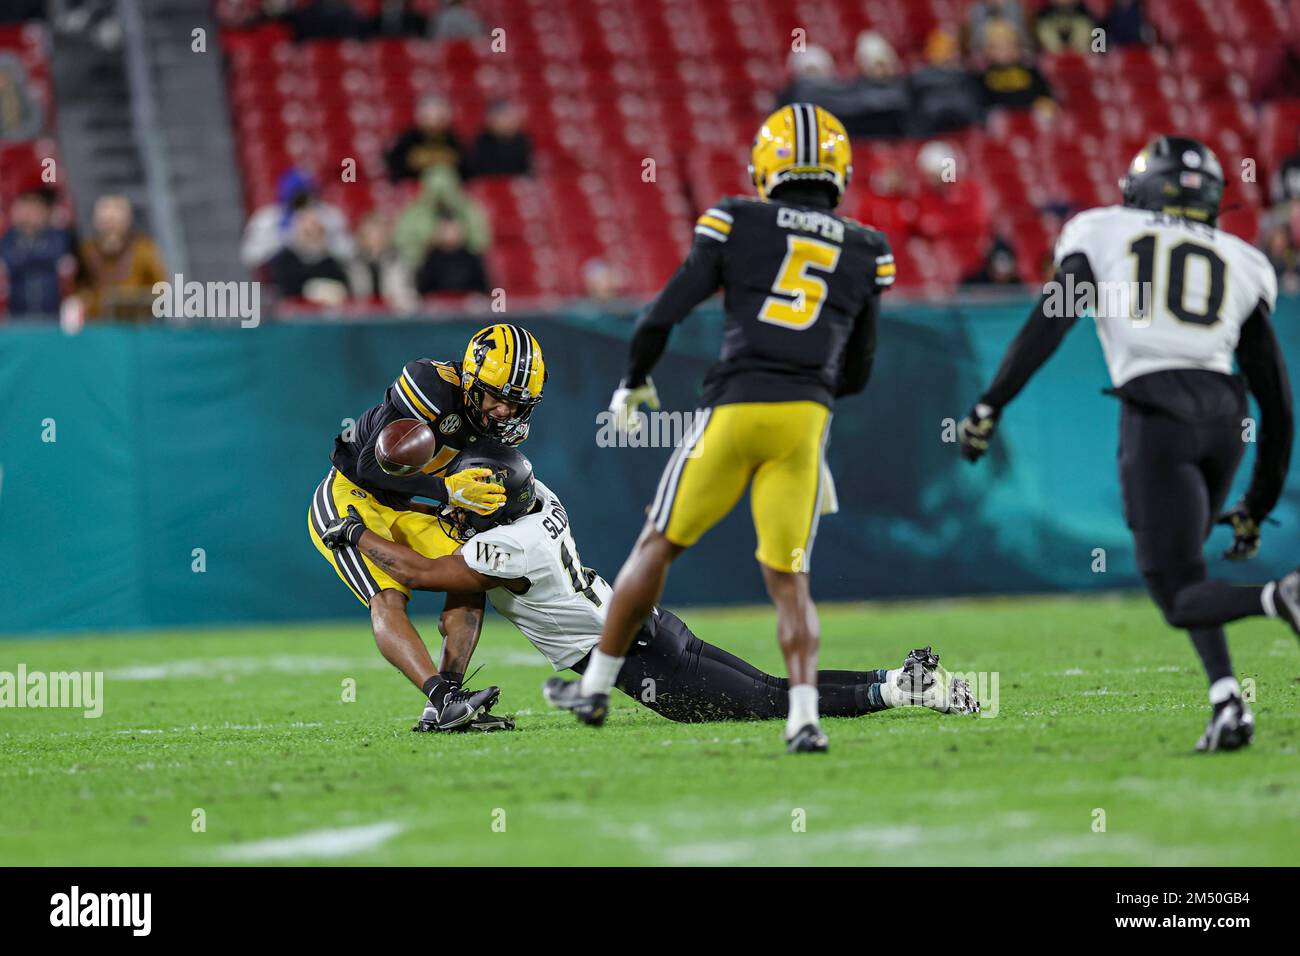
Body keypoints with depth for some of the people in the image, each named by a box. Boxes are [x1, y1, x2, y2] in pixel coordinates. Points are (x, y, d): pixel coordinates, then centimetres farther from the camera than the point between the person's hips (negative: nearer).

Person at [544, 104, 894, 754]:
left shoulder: (736, 225, 5)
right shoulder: (863, 253, 14)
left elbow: (662, 315, 4)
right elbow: (857, 373, 21)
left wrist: (633, 383, 20)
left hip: (735, 408, -2)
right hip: (807, 414, 2)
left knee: (659, 545, 12)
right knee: (787, 577, 6)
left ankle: (596, 687, 20)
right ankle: (804, 714, -12)